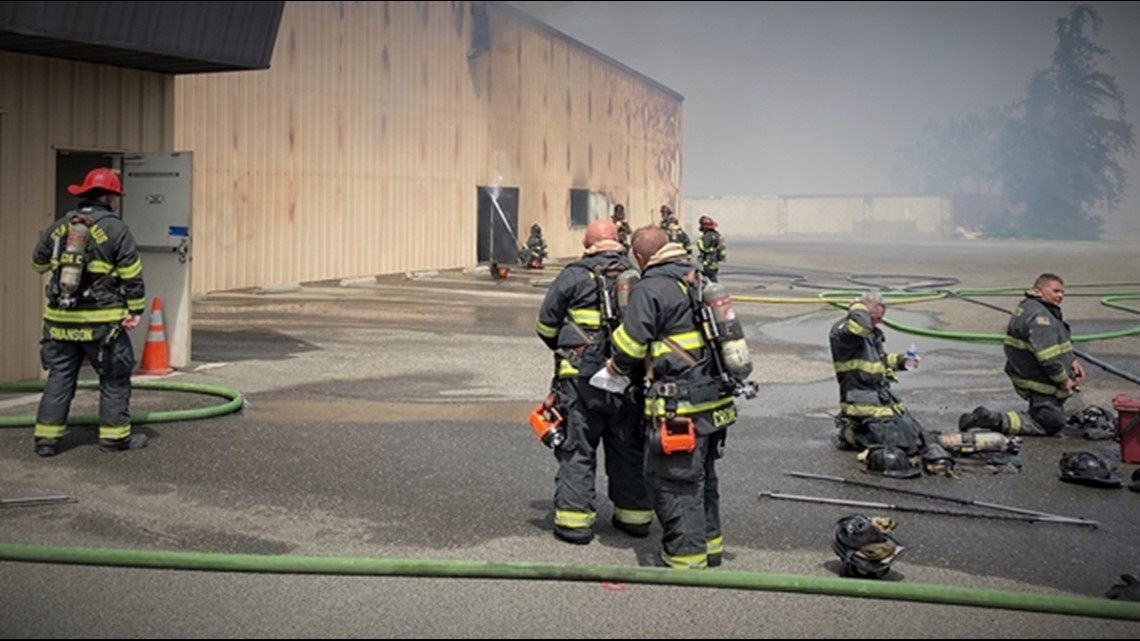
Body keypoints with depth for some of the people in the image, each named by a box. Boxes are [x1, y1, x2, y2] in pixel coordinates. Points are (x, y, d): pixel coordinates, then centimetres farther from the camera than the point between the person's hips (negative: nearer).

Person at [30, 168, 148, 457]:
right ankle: (115, 436, 11)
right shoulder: (116, 229, -7)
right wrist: (135, 310, -1)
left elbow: (39, 262, 21)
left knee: (59, 378, 11)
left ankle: (47, 437, 10)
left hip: (60, 319, 5)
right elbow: (132, 275, -8)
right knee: (114, 379, 8)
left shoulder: (58, 227, 8)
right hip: (102, 322, -5)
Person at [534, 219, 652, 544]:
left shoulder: (574, 276, -4)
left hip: (582, 380, -3)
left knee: (577, 450, 4)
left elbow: (546, 325, 1)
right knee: (628, 450, 15)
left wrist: (564, 349, 20)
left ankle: (575, 520, 3)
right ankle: (634, 515, 23)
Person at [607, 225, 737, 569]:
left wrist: (615, 368, 10)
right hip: (714, 400, 9)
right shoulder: (699, 280, 12)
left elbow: (630, 344, -12)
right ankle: (709, 543, 33)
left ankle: (686, 555, 6)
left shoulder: (650, 289, -13)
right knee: (703, 476, 21)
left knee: (672, 480, 2)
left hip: (680, 407, -9)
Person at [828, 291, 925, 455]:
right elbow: (861, 326, -38)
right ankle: (849, 433, 2)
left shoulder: (875, 333, 16)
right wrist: (857, 307, -18)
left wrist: (902, 361, 12)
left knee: (914, 435, 8)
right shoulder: (842, 330, -15)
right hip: (860, 398, -10)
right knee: (898, 440, -19)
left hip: (882, 395, 10)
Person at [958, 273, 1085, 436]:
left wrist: (1072, 361, 9)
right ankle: (996, 420, -13)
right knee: (1051, 424, -5)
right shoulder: (1038, 316, -23)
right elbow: (1048, 357, -29)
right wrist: (1064, 380, -17)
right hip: (1040, 384, -10)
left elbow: (1061, 344, 23)